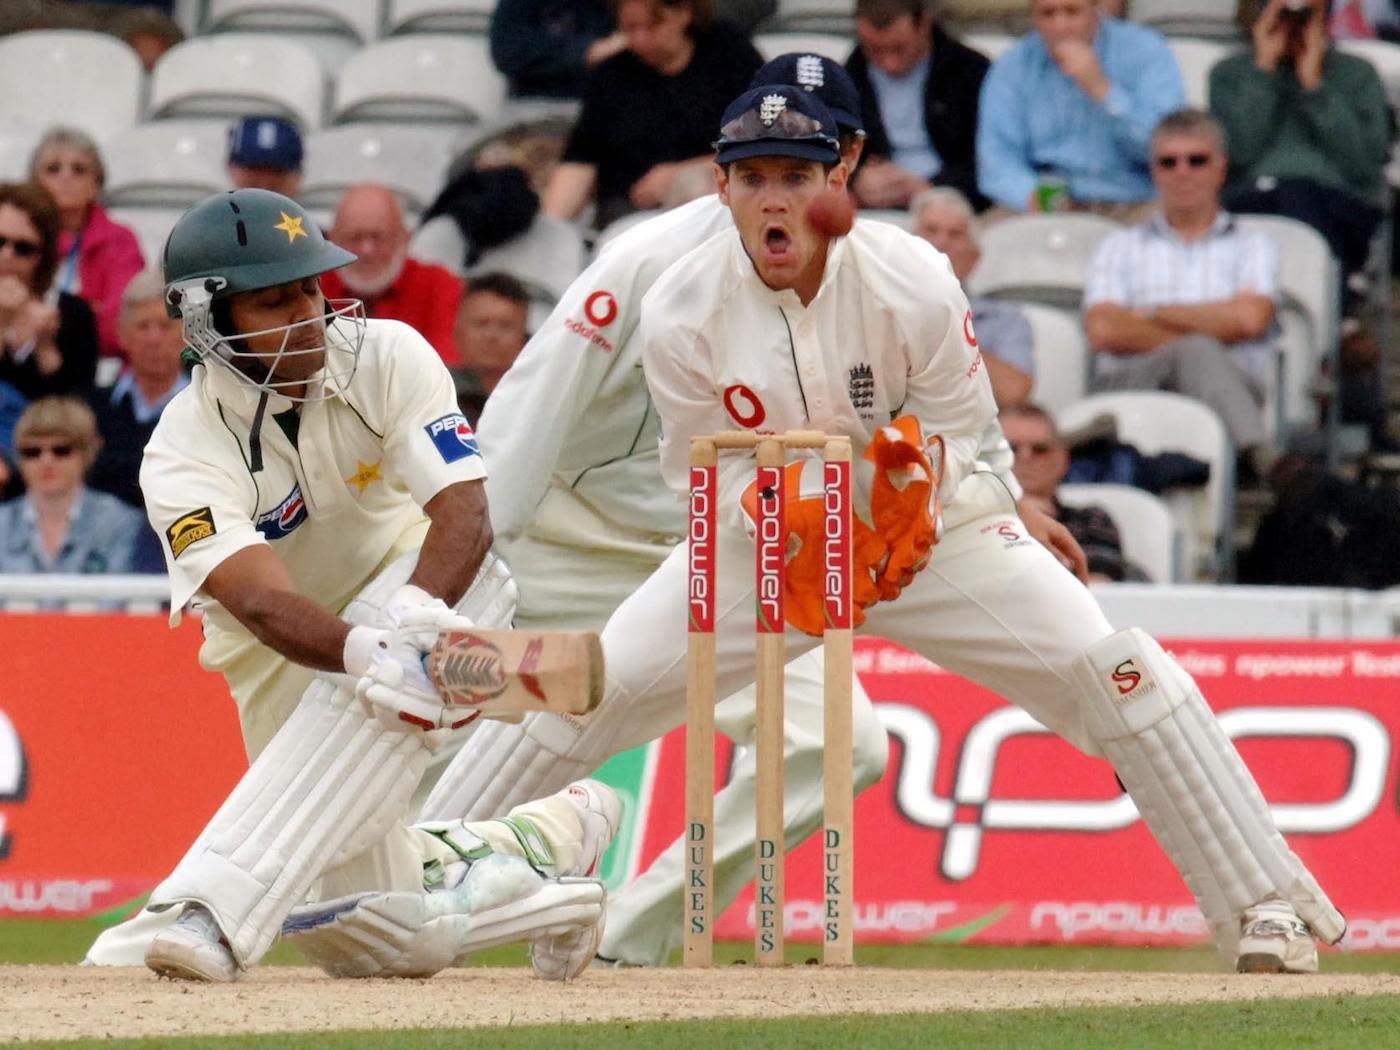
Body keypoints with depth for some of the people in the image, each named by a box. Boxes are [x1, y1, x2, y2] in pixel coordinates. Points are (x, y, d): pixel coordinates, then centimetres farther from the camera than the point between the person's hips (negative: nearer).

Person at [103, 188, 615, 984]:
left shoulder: (387, 359, -18)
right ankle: (547, 842, 25)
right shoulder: (184, 456, -23)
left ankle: (209, 911, -42)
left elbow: (464, 514, -26)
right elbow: (262, 600, -37)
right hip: (287, 653, 1)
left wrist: (415, 620, -46)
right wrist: (367, 653, -57)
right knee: (398, 939, -4)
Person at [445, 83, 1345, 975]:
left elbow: (961, 415, -8)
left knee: (1112, 670, -17)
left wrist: (918, 460, -32)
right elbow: (702, 464, -9)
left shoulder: (913, 281, -22)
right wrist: (780, 518, -30)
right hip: (763, 534, 1)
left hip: (929, 523, -1)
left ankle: (1266, 904, -9)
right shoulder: (681, 311, -19)